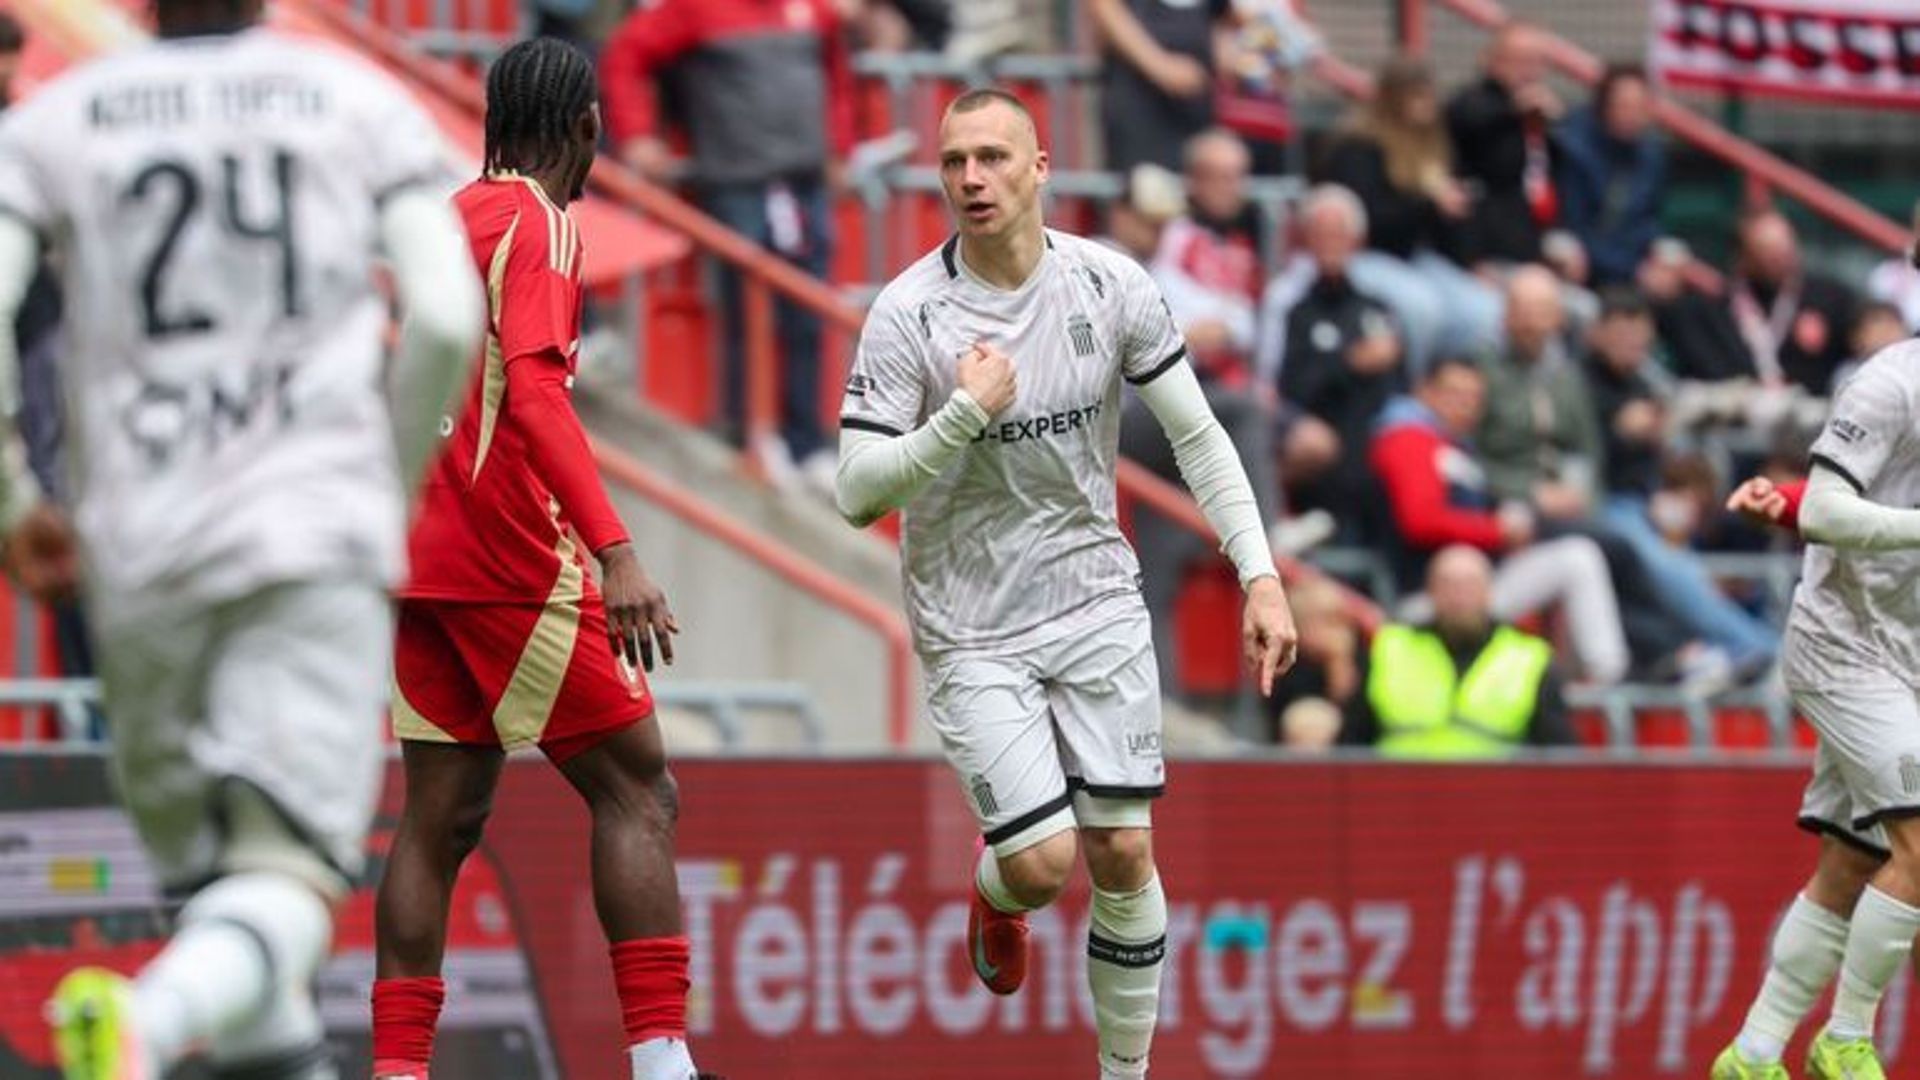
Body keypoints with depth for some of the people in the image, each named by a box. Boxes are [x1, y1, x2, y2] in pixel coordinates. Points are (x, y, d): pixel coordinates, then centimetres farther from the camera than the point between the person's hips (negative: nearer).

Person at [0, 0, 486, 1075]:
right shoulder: (364, 104, 8)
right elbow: (446, 319, -1)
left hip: (137, 544, 2)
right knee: (285, 880, -11)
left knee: (204, 859, 16)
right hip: (319, 532, -2)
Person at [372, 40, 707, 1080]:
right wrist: (616, 554, -28)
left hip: (425, 555, 8)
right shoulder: (537, 222, -9)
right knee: (635, 791, -4)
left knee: (441, 817, 8)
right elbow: (532, 389, -22)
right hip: (513, 559, -8)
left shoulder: (446, 218, 16)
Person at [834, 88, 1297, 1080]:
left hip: (1098, 602, 3)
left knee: (1123, 856, 0)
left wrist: (1260, 576, -4)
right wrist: (968, 413, -27)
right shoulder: (907, 315, -14)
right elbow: (859, 493, -16)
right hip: (971, 628, -3)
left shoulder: (1109, 284, -6)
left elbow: (1197, 436, 3)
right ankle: (993, 892, 27)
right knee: (1043, 864, -11)